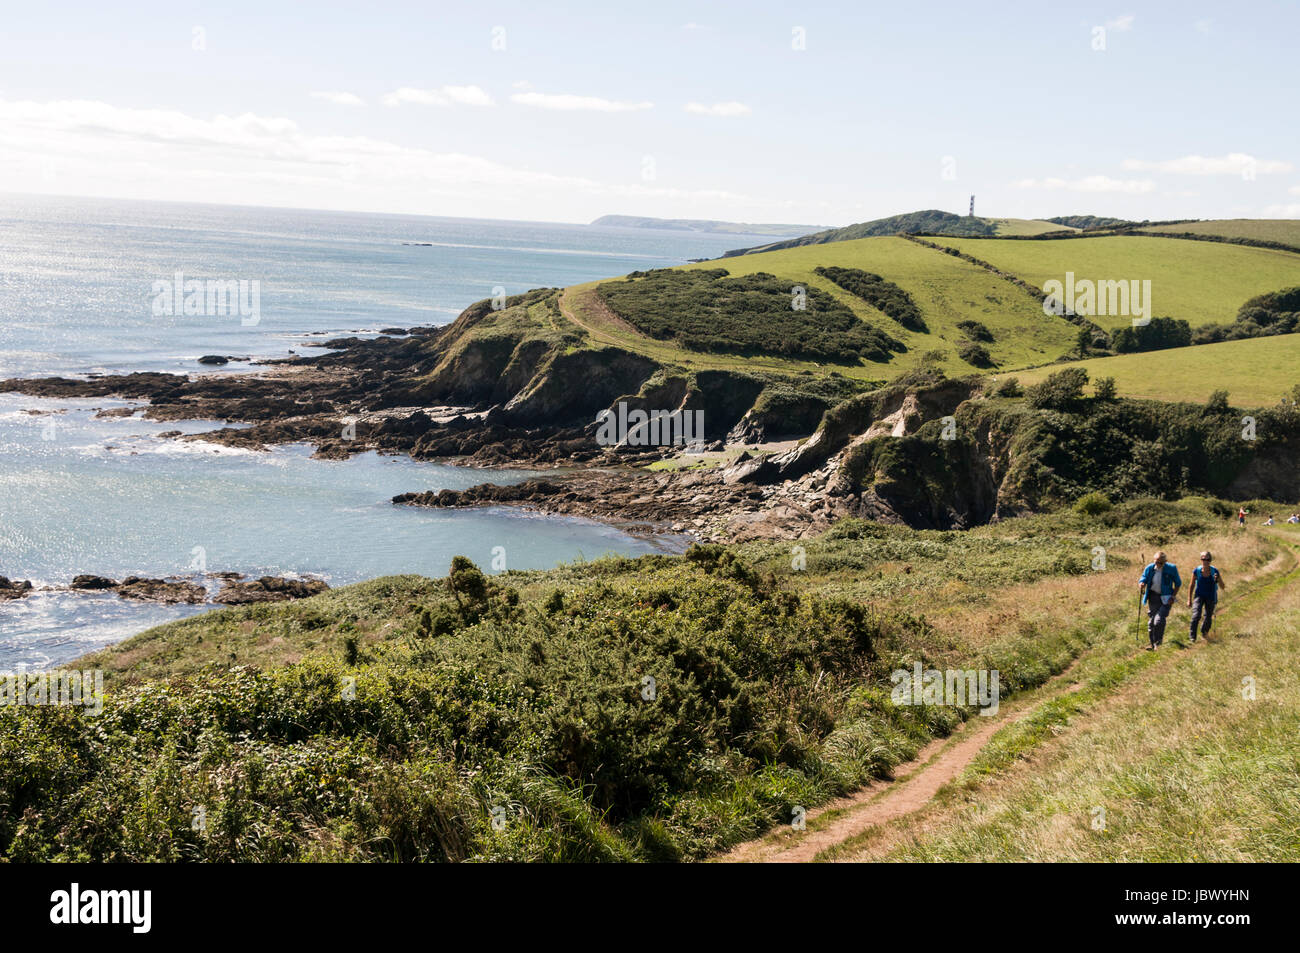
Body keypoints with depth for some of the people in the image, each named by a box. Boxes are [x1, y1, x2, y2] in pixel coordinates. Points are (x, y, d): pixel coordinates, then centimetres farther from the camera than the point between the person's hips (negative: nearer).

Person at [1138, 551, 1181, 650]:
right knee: (1151, 620, 5)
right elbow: (1142, 580, 0)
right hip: (1153, 596, 3)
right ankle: (1153, 644, 16)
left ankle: (1158, 641, 4)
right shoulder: (1150, 568, -4)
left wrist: (1173, 597, -9)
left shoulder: (1171, 569, -9)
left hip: (1166, 598, -3)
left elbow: (1178, 583, 1)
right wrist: (1141, 586, -25)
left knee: (1159, 620, -16)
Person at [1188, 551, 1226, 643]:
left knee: (1208, 617, 10)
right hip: (1199, 596, -1)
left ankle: (1204, 633, 40)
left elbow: (1222, 587, -10)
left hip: (1211, 597, 1)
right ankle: (1192, 637, -9)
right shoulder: (1197, 571, -13)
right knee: (1196, 615, -19)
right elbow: (1192, 586, 0)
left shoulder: (1215, 571, -14)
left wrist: (1217, 580, -31)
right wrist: (1189, 600, 3)